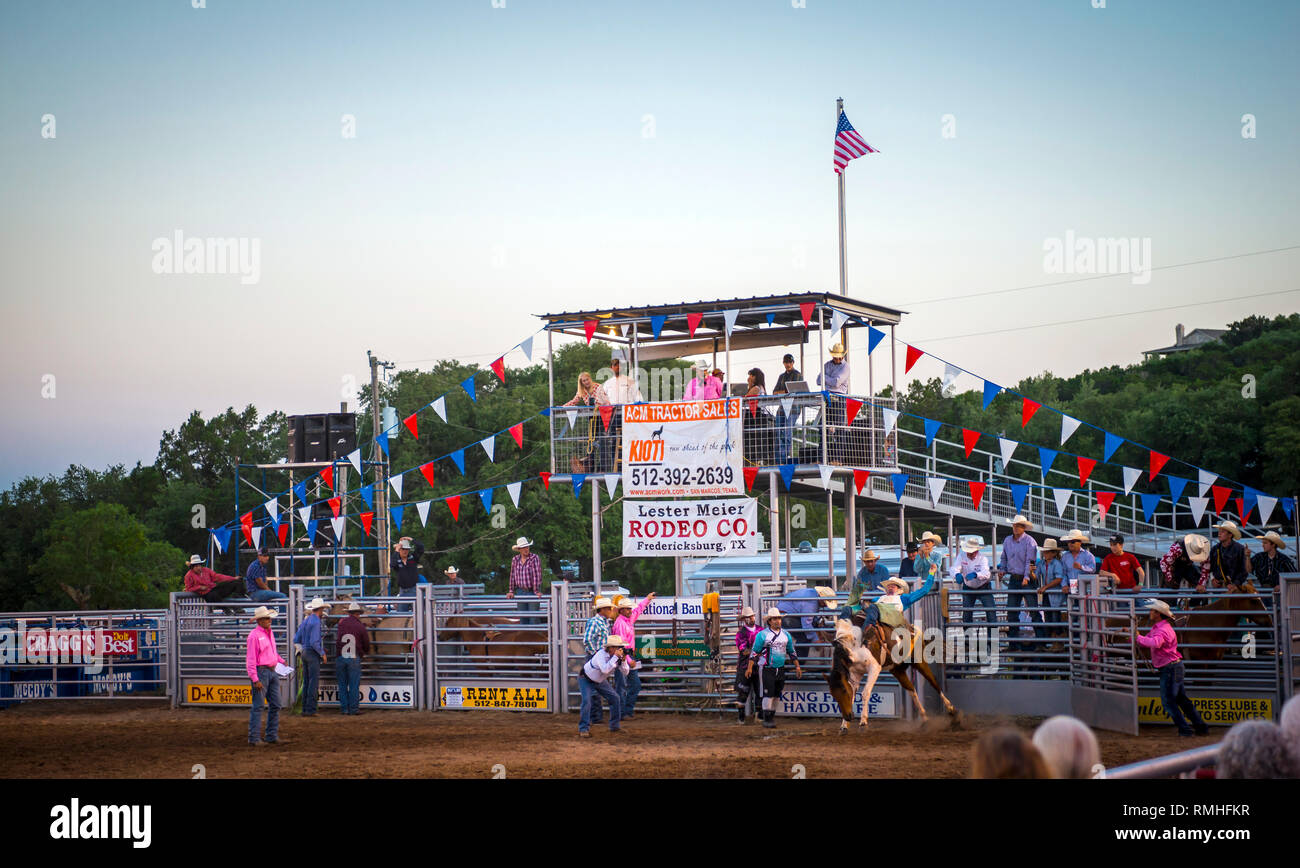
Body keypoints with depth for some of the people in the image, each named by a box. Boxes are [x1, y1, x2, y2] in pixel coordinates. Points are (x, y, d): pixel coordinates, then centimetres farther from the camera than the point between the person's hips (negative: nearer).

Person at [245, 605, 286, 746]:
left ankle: (272, 736, 17)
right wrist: (255, 680, -20)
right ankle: (254, 738, -3)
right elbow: (250, 659, -16)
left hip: (272, 671, 9)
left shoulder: (270, 633, 14)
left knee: (275, 705, 9)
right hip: (261, 672, -9)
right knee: (258, 705, -6)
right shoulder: (254, 635, -13)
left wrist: (281, 661, 16)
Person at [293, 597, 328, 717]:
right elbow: (314, 642, -20)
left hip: (305, 653, 9)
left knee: (306, 682, 11)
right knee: (314, 681, -6)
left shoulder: (305, 621, 12)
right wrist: (323, 653, -10)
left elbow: (296, 640, 15)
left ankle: (305, 709, 13)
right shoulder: (316, 622, -14)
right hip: (313, 653, -9)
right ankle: (310, 709, -9)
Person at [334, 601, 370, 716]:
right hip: (354, 658, -3)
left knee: (342, 685, 9)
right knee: (354, 685, 2)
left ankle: (344, 708, 8)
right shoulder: (361, 627, -4)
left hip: (340, 658, 3)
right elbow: (366, 645, 5)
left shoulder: (342, 622, 2)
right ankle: (354, 708, 0)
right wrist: (365, 653, 28)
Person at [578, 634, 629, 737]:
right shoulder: (601, 654, -35)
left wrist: (623, 660, -29)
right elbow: (605, 670, -51)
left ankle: (615, 726, 15)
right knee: (587, 701, -25)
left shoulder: (618, 656, -14)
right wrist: (615, 657, -50)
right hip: (586, 680, -7)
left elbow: (625, 672, -12)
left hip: (600, 681, 7)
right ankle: (583, 729, -19)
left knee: (615, 698, 1)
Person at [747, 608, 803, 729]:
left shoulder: (786, 635, 9)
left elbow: (792, 652, 19)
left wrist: (797, 666, 15)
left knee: (776, 694, 9)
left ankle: (772, 716, 19)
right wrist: (749, 668, -9)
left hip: (780, 669, 5)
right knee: (768, 694, -9)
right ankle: (767, 719, -6)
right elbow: (754, 652, -4)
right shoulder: (762, 635, -5)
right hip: (766, 669, -5)